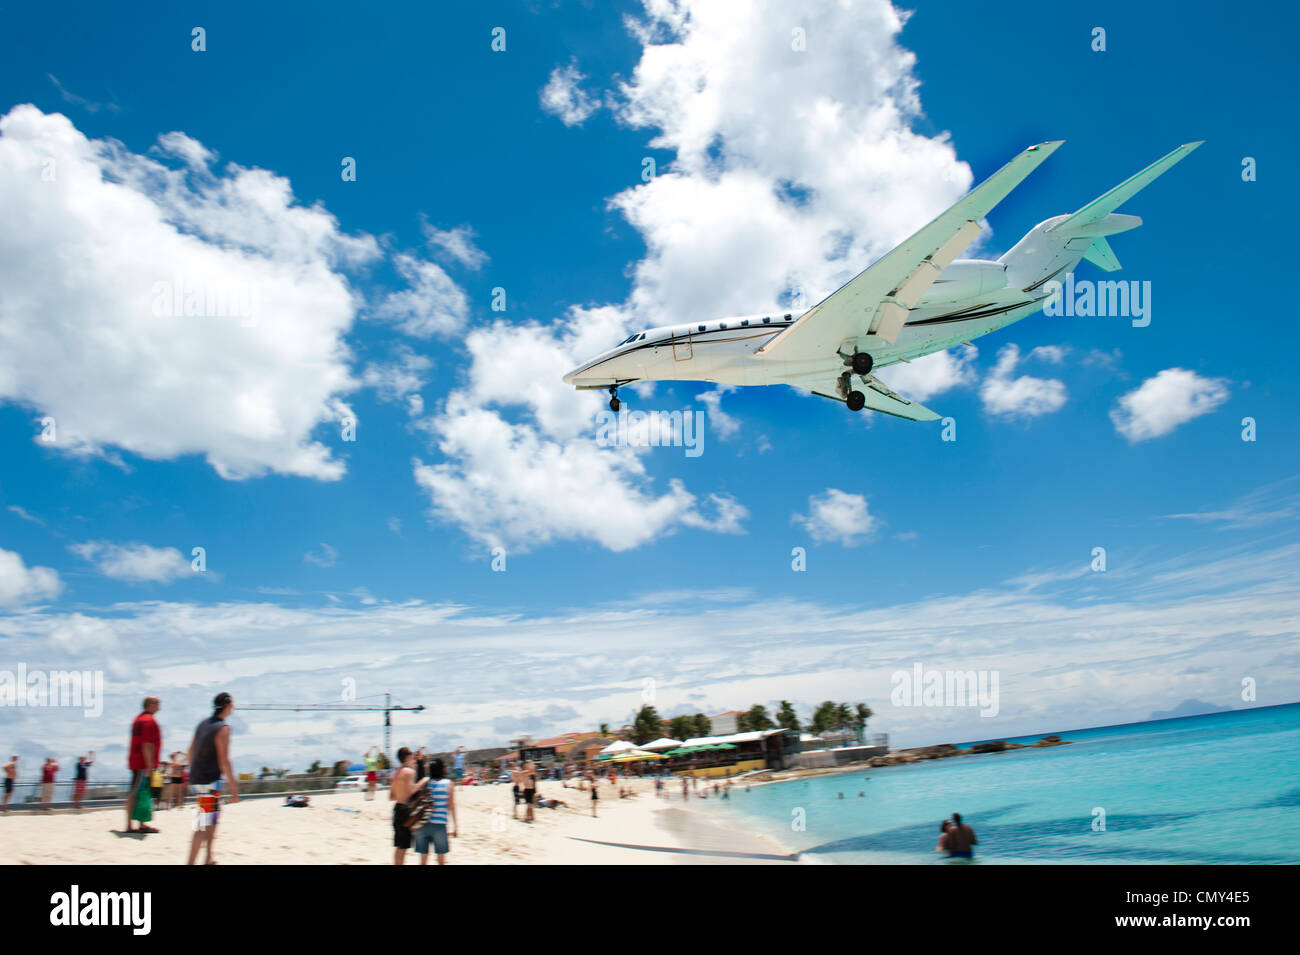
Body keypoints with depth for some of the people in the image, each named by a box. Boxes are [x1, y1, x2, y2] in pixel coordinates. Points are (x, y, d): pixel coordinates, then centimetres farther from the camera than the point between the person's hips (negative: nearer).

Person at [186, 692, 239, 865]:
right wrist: (234, 788, -16)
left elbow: (190, 754, 17)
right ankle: (191, 862, -9)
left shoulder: (202, 725, 11)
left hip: (196, 778, 9)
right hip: (210, 781, -9)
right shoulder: (223, 728, -14)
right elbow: (224, 761, -18)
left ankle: (208, 859, 26)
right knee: (204, 825, -7)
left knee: (213, 818, 21)